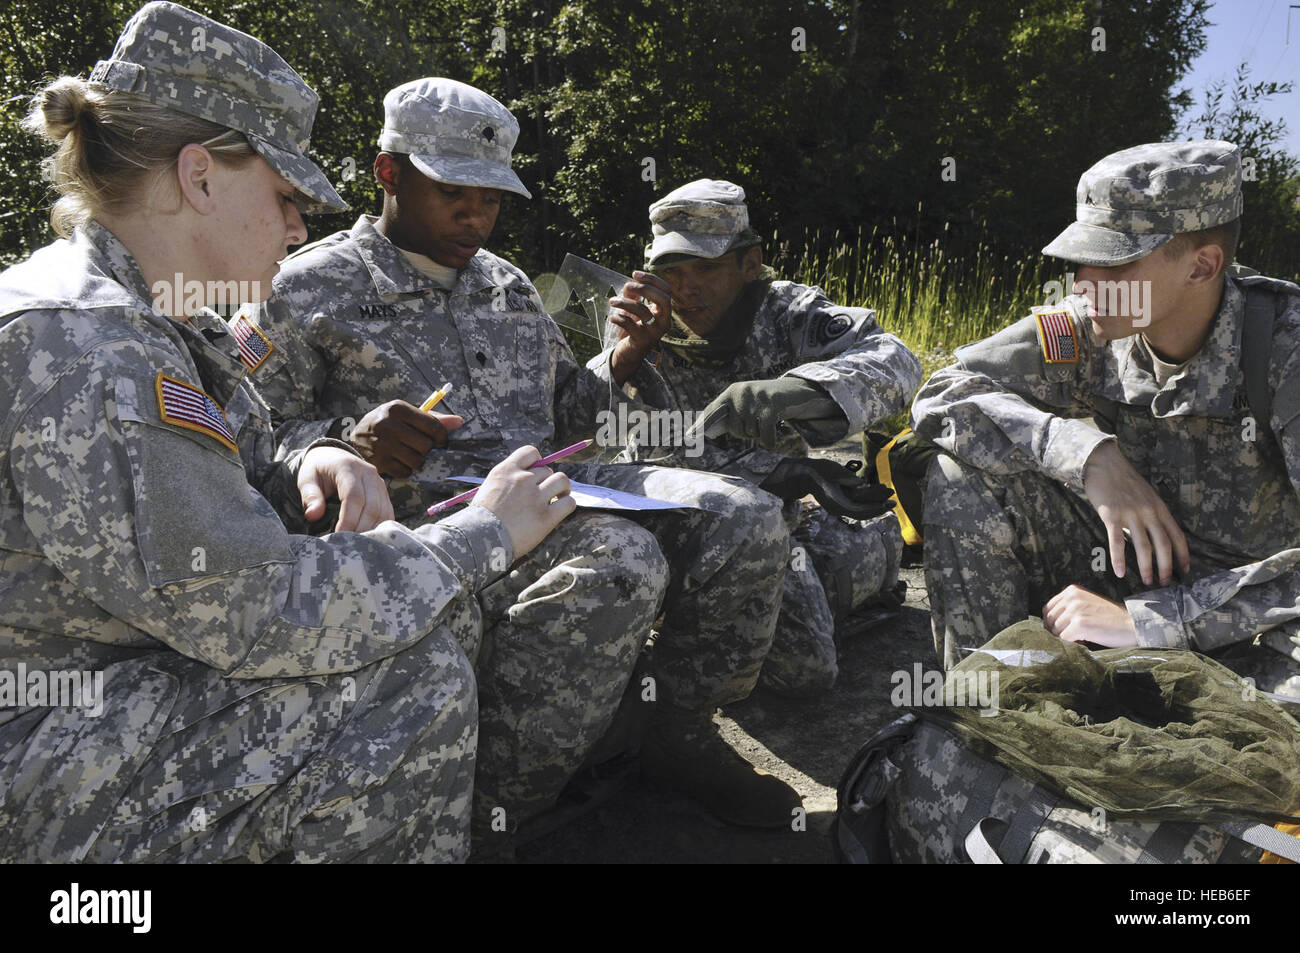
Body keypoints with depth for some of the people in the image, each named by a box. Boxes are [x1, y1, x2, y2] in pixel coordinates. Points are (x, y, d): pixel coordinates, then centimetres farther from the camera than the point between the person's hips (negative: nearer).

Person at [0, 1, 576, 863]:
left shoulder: (145, 317, 6)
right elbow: (249, 615, -28)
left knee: (442, 603, 3)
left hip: (119, 680, 9)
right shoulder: (79, 348, -27)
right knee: (415, 679, -21)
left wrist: (301, 472, -6)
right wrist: (483, 532, -19)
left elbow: (194, 507, 16)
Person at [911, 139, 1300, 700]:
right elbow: (942, 397, -16)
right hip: (1131, 578, 4)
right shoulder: (1085, 333, -11)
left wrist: (1149, 618, -31)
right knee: (964, 472, -15)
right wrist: (1088, 453, -28)